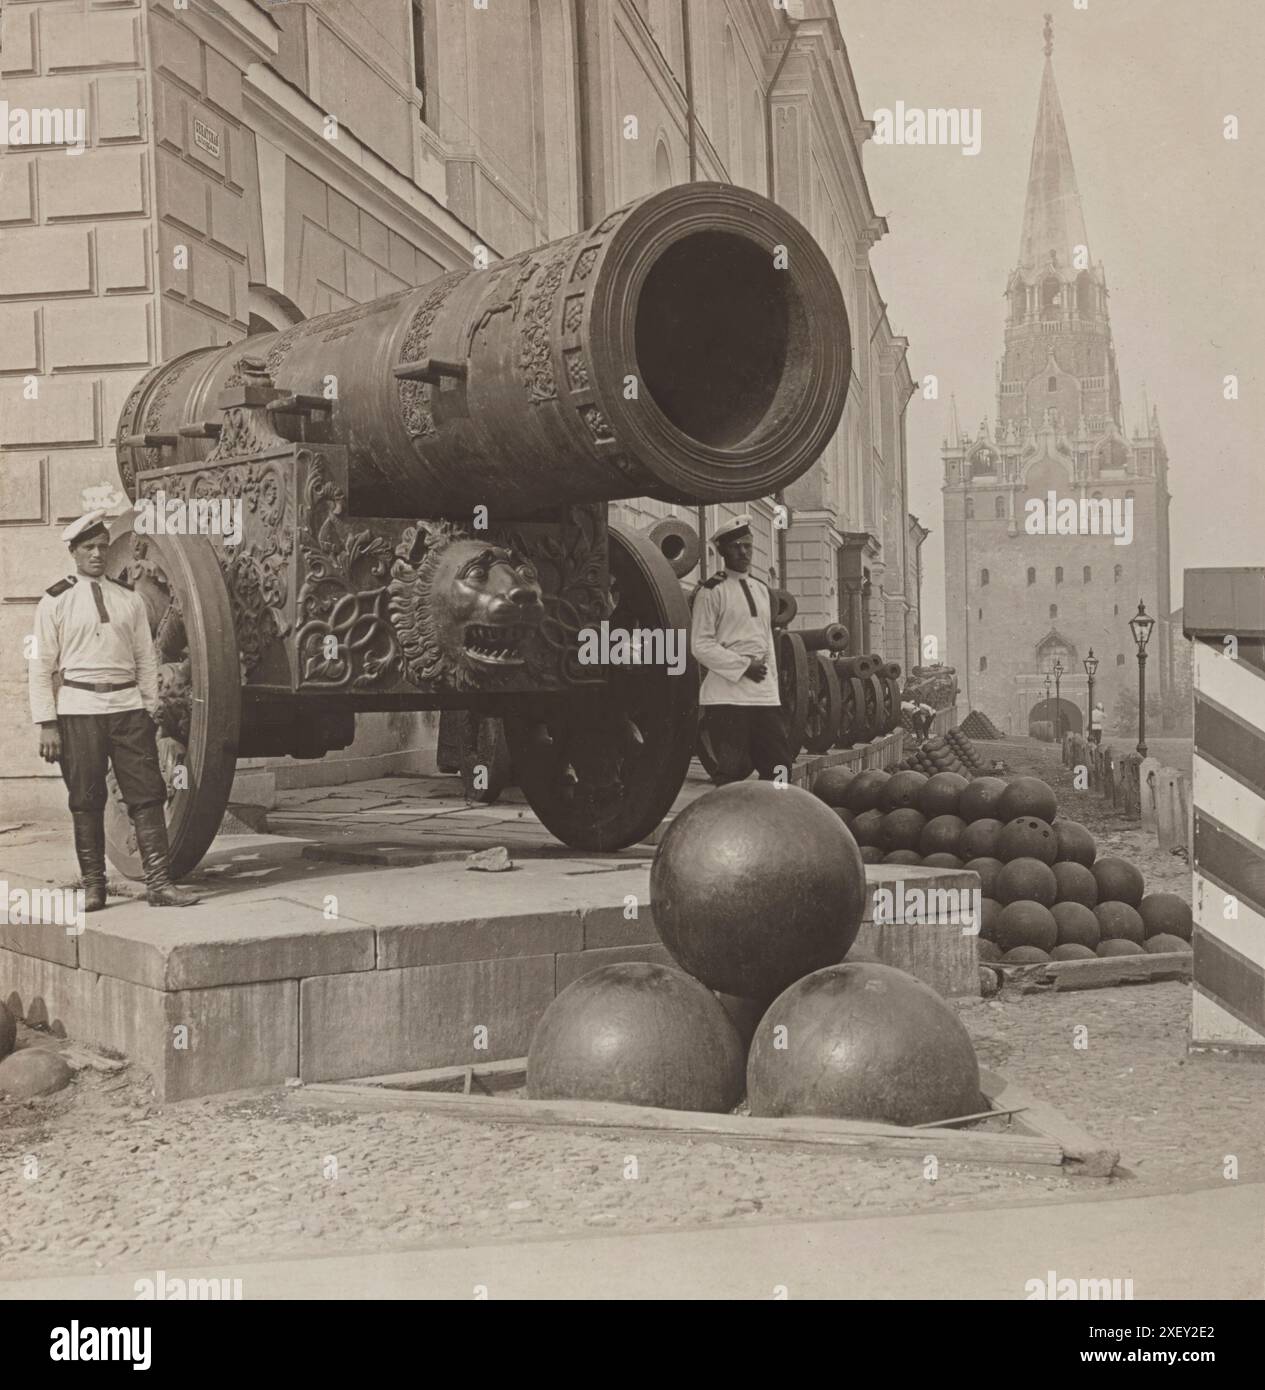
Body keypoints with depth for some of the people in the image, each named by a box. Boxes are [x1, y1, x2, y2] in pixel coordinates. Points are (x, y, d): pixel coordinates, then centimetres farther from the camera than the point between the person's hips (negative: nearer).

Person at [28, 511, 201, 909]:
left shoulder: (130, 599, 11)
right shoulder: (55, 602, 2)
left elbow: (146, 660, 14)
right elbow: (41, 667, 1)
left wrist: (151, 710, 9)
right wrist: (46, 724, -5)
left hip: (128, 707, 3)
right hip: (79, 709, -2)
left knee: (148, 794, -3)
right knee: (86, 802, 3)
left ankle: (158, 883, -1)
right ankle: (93, 886, 12)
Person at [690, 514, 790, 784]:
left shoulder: (762, 591, 18)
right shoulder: (711, 591, -4)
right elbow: (701, 646, -10)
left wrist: (771, 683, 15)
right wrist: (744, 667, -14)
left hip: (765, 697, 6)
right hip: (726, 698, -6)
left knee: (779, 766, 3)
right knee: (732, 772, -5)